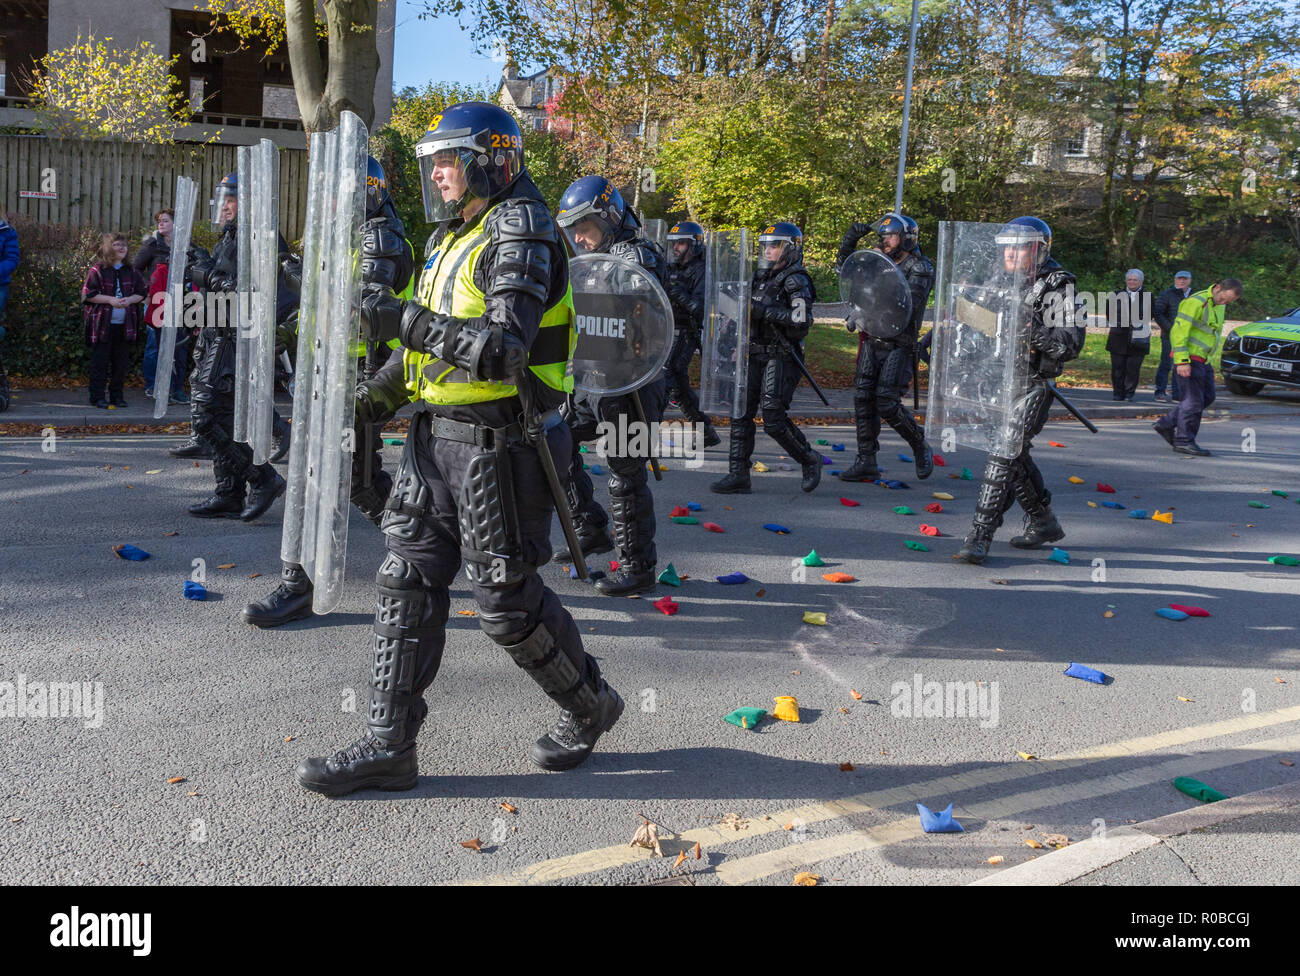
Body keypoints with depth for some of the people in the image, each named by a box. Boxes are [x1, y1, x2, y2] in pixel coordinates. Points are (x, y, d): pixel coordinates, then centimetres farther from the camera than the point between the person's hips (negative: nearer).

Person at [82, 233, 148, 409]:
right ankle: (97, 396, 5)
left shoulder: (131, 271, 10)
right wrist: (110, 300, -17)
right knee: (100, 362, -1)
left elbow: (143, 292, 10)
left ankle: (116, 395, 18)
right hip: (102, 324, -4)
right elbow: (88, 294, -7)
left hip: (125, 325, 4)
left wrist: (130, 299, -9)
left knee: (121, 361, 8)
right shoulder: (97, 270, -3)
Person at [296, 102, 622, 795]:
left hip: (497, 443, -9)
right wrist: (384, 391, 12)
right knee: (407, 579, 6)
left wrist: (408, 319, -24)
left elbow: (502, 350, -27)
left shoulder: (521, 236, -14)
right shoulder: (455, 236, 16)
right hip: (438, 433, 9)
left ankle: (589, 706, 25)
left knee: (508, 601, 1)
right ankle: (388, 745, 13)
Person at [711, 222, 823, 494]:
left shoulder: (796, 281, -8)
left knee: (773, 418, -13)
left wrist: (765, 311, -23)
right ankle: (738, 475, 6)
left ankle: (810, 460, 10)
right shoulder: (759, 278, 16)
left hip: (781, 357, -8)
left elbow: (801, 320, -23)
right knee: (741, 412, 2)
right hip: (755, 356, 8)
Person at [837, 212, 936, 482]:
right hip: (872, 341, 6)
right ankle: (866, 462, 8)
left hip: (898, 345, -6)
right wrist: (850, 240, 6)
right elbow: (844, 267, 23)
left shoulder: (920, 268, -8)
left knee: (887, 404, -11)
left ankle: (921, 447, 14)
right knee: (863, 399, 1)